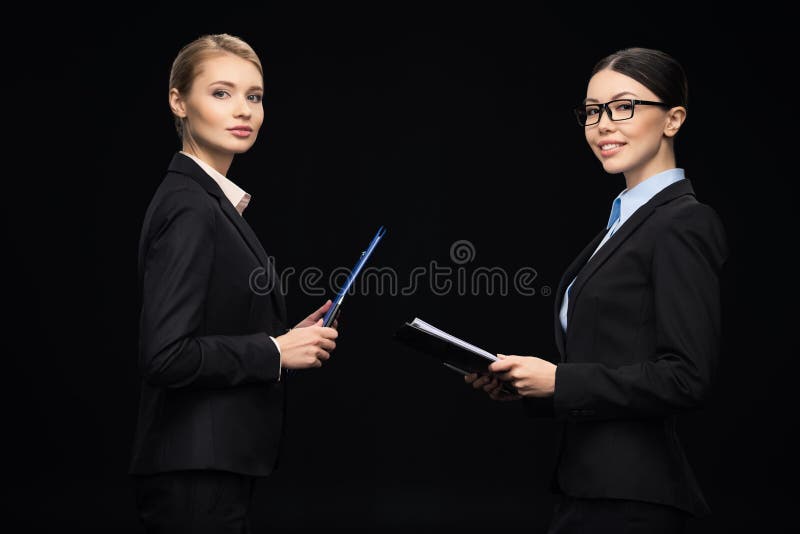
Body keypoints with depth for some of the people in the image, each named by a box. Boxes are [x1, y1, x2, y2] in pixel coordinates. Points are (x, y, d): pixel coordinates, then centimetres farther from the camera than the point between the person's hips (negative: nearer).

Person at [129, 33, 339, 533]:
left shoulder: (213, 202, 13)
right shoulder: (188, 210, -15)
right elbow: (165, 355, -23)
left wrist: (288, 338, 8)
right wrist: (275, 351, -15)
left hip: (217, 464, 9)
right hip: (195, 474, -9)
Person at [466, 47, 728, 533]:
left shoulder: (683, 225, -12)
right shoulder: (626, 220, 17)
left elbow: (688, 378, -20)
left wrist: (559, 381, -16)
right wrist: (523, 382, 5)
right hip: (594, 488, 9)